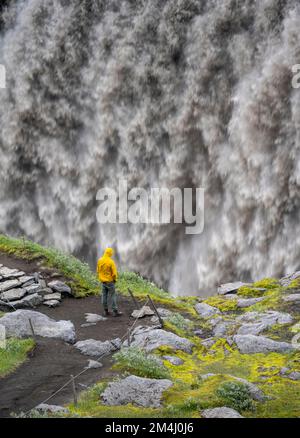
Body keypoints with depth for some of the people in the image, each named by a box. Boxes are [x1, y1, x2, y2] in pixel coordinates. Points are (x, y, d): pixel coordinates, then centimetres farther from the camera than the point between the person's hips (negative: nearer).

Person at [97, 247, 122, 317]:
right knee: (113, 296, 1)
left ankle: (106, 311, 16)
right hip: (110, 281, -6)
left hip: (103, 281, 6)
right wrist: (115, 279, 0)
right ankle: (115, 311, 3)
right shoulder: (111, 262, -21)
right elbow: (114, 273, -18)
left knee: (104, 296, 11)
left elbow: (98, 271, 7)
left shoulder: (100, 261, -3)